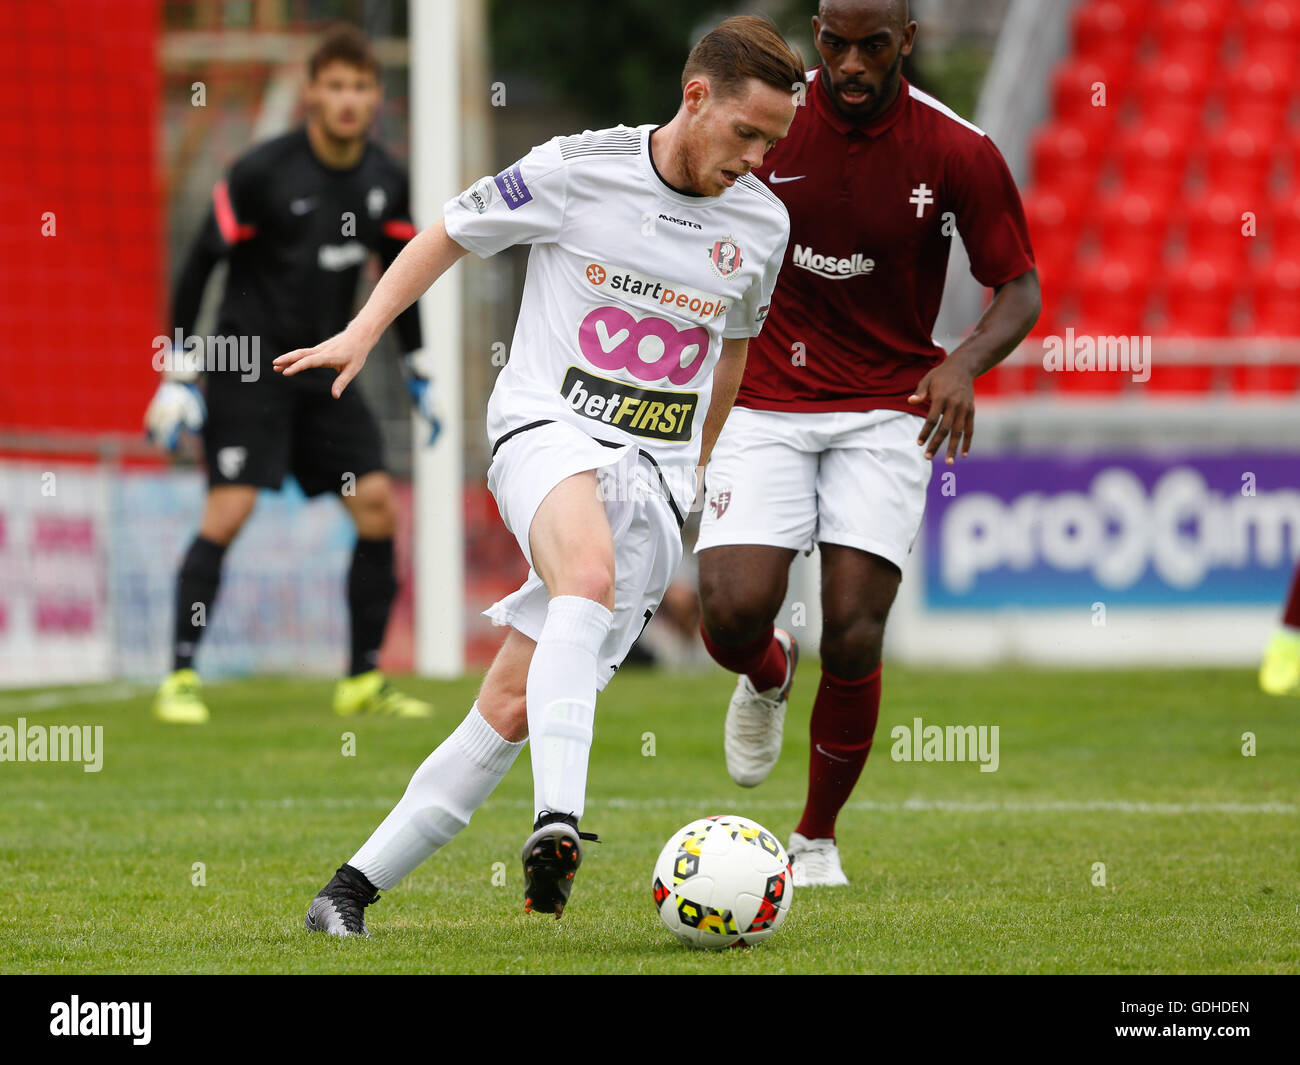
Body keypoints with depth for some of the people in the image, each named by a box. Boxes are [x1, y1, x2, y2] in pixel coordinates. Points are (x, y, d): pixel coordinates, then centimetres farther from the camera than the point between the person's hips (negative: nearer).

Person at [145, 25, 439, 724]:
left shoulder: (385, 181, 3)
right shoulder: (262, 173, -13)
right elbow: (199, 265, -8)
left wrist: (419, 376, 19)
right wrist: (178, 376, -11)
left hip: (325, 373, 5)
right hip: (248, 367, -5)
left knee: (378, 506, -3)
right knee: (228, 512, -16)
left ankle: (365, 680, 7)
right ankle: (180, 679, -10)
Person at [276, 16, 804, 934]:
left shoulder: (762, 224, 8)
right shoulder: (577, 170, -3)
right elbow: (448, 235, 10)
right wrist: (365, 331, -1)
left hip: (654, 481, 4)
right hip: (550, 429, -4)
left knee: (513, 710, -6)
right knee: (589, 577, -38)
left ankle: (355, 889, 2)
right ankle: (557, 823, -52)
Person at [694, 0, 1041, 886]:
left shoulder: (958, 153, -9)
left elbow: (1020, 288, -2)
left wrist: (966, 363, -22)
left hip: (886, 412, -1)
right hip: (764, 406, 1)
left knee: (853, 640, -10)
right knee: (733, 614, -17)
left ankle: (817, 840, 13)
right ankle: (768, 677, 23)